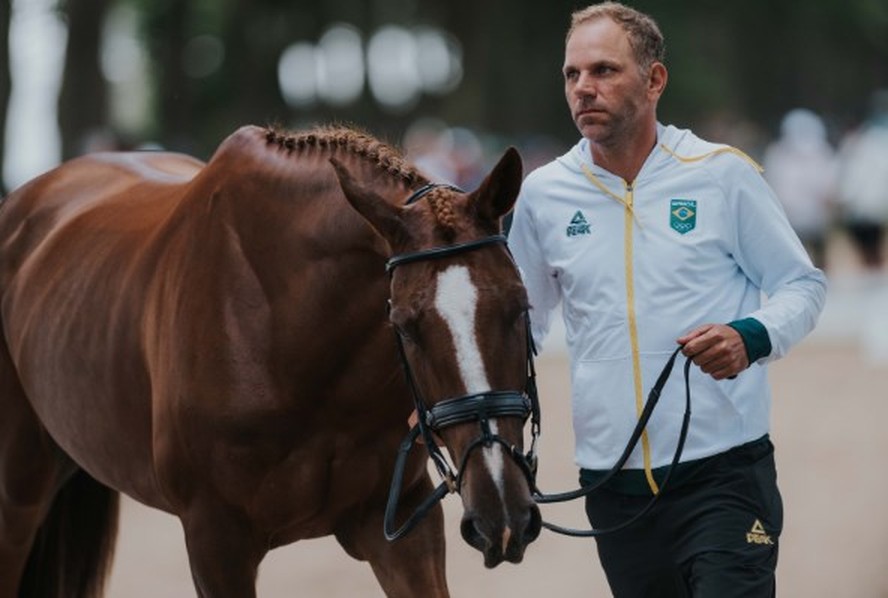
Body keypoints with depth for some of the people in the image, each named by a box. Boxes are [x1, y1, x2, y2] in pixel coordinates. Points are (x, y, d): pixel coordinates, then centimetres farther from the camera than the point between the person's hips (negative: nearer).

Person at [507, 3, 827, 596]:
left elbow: (803, 284, 3)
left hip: (724, 477, -4)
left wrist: (752, 338, -18)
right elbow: (523, 318, 17)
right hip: (613, 485, 4)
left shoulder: (723, 175, -3)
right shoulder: (544, 195, 5)